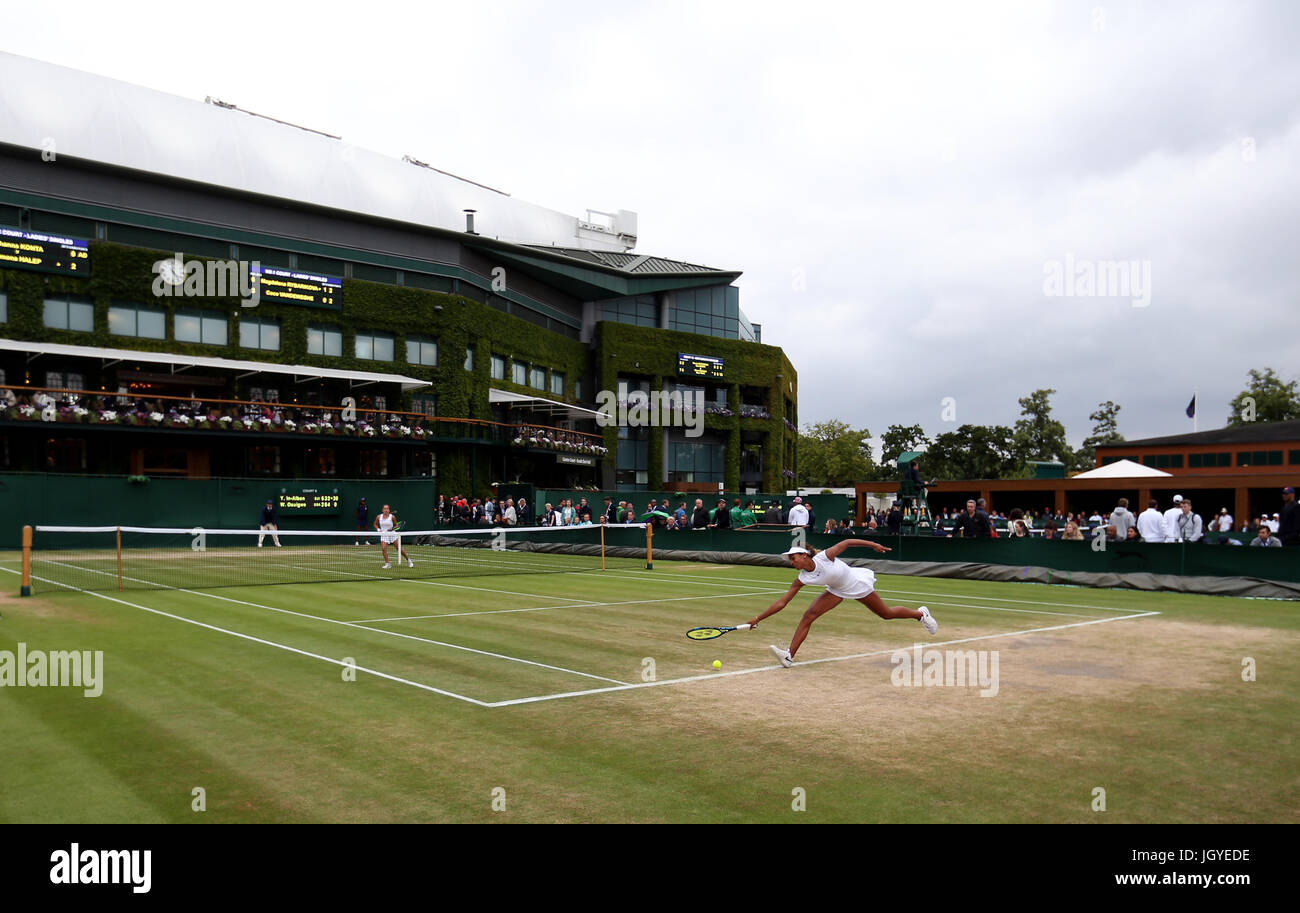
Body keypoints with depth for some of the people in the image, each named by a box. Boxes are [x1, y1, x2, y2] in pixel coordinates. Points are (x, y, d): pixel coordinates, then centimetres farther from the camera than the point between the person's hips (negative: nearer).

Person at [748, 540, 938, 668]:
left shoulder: (824, 557, -32)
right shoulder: (801, 580, -19)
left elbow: (846, 542, -18)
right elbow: (782, 602, -18)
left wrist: (873, 545, -17)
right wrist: (759, 618, -23)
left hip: (858, 582, -3)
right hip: (837, 590, 3)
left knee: (887, 614, 12)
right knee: (808, 616, -16)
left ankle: (920, 613, 40)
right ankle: (790, 656, -18)